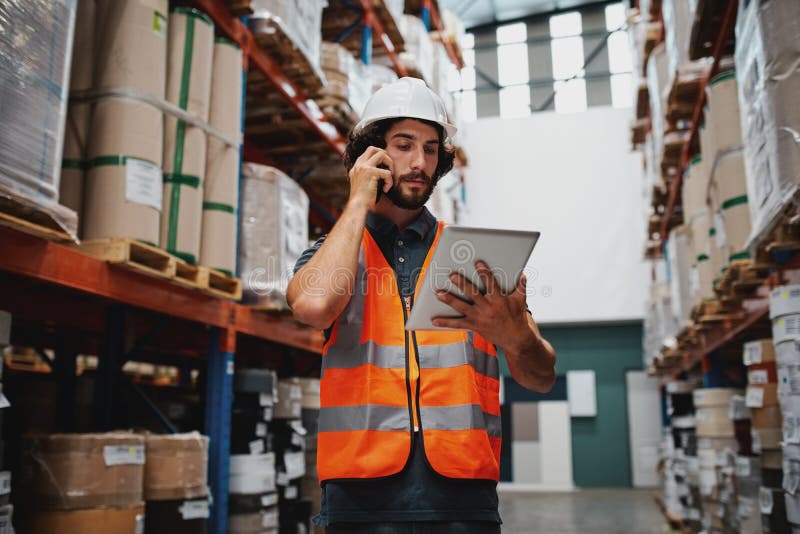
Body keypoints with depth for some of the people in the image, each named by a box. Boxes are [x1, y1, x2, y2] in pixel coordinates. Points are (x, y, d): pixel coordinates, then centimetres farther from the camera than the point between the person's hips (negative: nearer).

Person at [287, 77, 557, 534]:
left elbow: (541, 377, 5)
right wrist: (360, 202, -3)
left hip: (463, 495, 2)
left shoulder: (475, 255, 12)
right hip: (364, 495, -1)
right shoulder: (335, 251, 10)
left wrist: (515, 336, -20)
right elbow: (314, 304, -16)